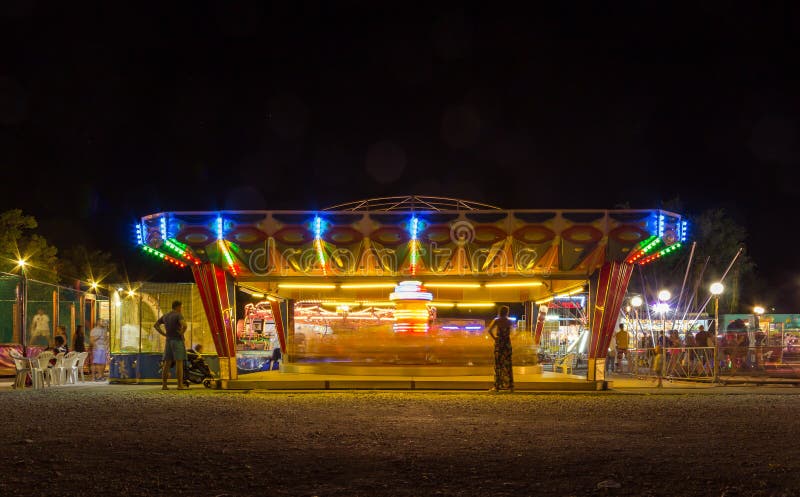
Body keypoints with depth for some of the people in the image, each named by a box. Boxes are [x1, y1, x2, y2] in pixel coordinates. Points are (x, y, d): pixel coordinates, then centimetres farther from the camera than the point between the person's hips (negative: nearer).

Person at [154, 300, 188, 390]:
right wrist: (182, 333, -11)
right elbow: (184, 325, -30)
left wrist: (164, 334, 10)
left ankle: (164, 385, 3)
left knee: (167, 364, 6)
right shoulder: (178, 315, -11)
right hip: (178, 341, -7)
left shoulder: (165, 316, 12)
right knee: (179, 363, -7)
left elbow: (155, 325, 15)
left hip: (169, 342, 7)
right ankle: (180, 385, -10)